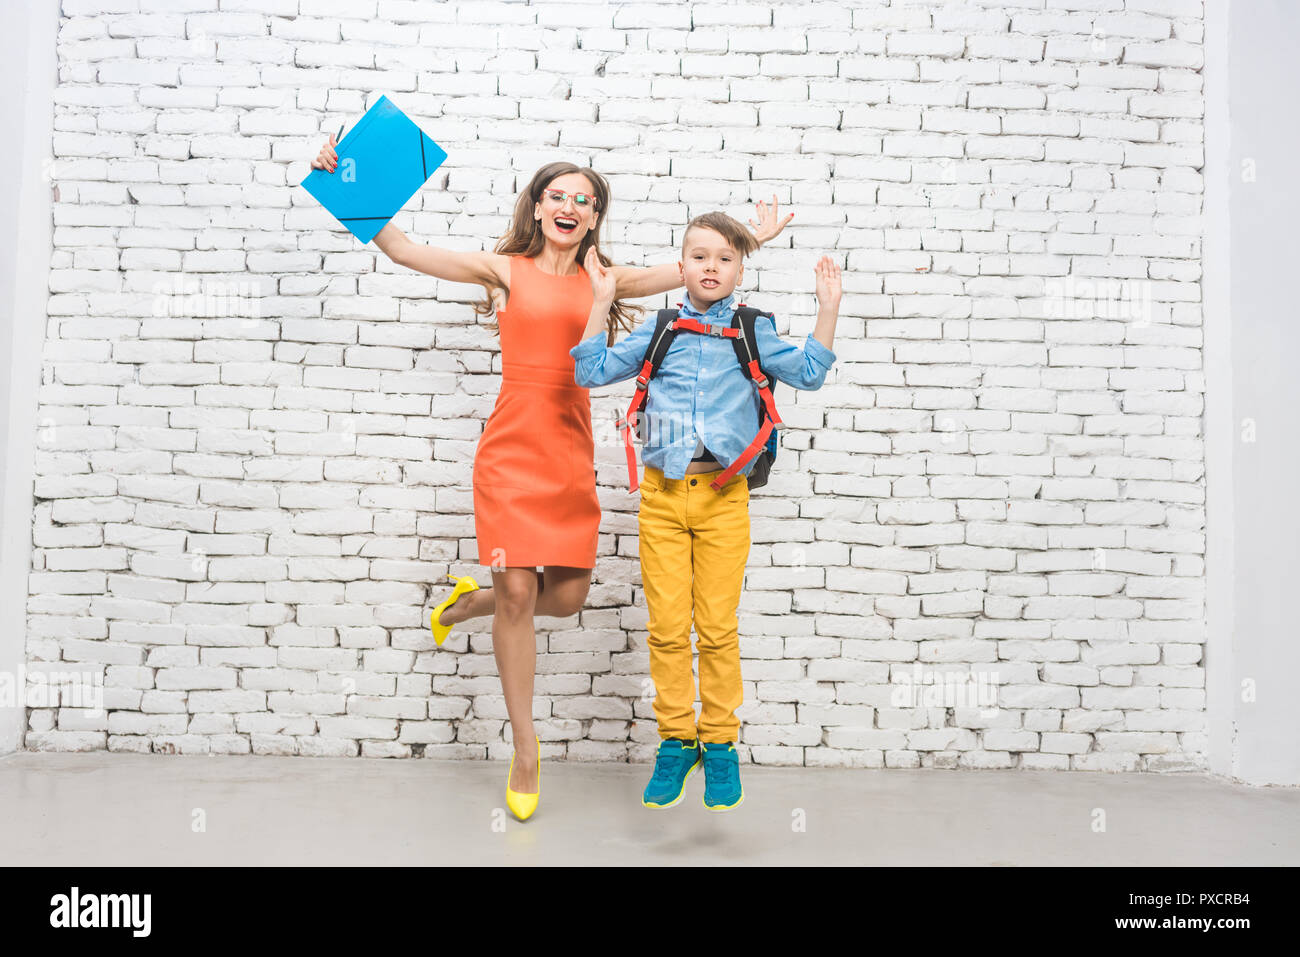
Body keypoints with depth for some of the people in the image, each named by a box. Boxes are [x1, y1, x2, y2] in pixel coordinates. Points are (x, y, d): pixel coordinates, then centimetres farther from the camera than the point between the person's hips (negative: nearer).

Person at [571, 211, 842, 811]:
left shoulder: (752, 330, 8)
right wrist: (601, 302, 5)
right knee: (666, 627, 3)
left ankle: (719, 743, 18)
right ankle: (676, 740, 18)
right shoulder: (659, 330, 10)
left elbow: (808, 373, 4)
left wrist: (828, 310, -2)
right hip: (663, 494, 1)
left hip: (723, 495, -1)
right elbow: (591, 371, 10)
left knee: (718, 628, 3)